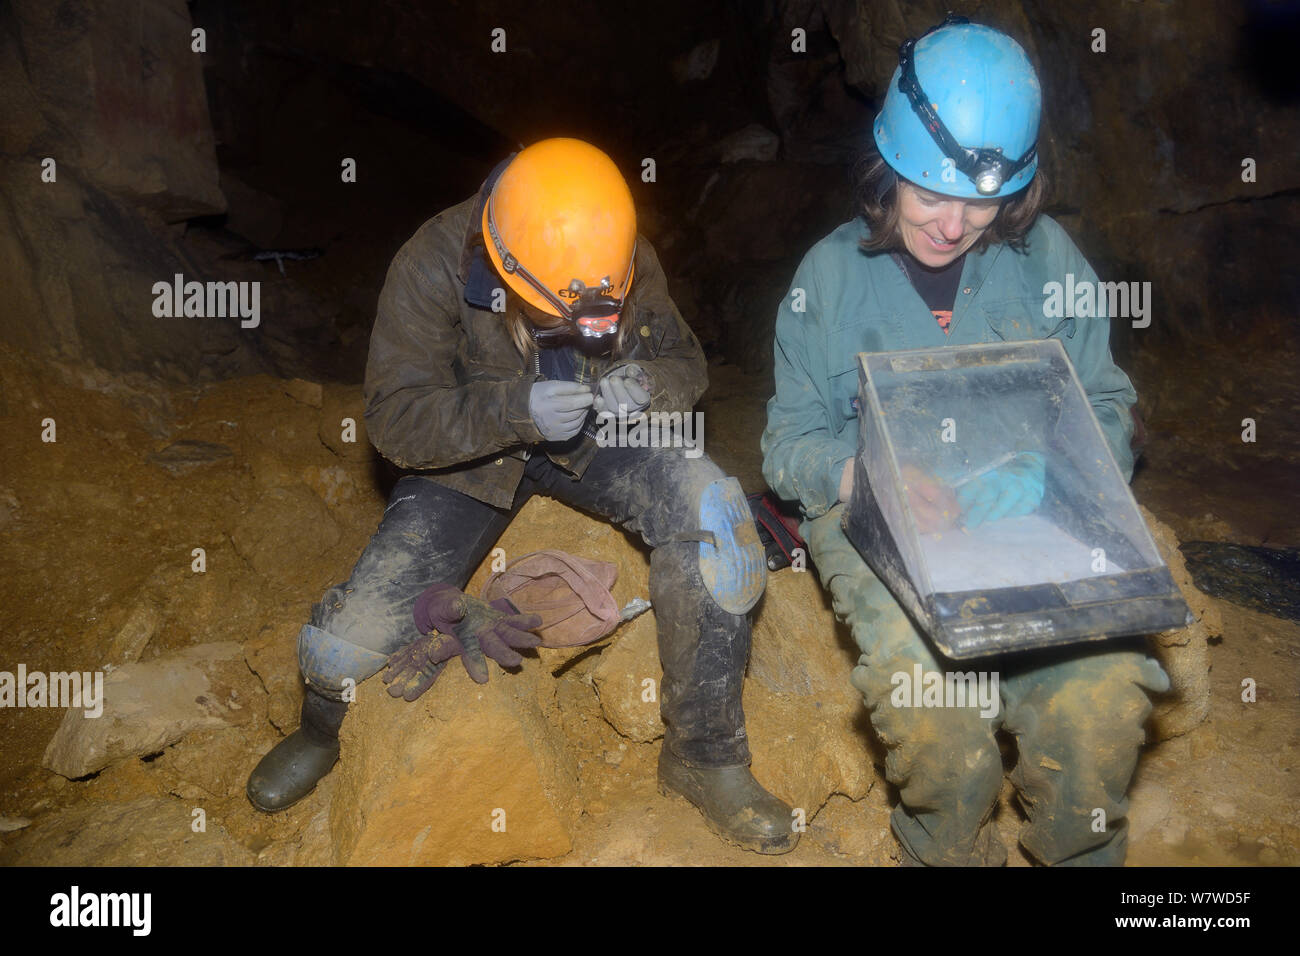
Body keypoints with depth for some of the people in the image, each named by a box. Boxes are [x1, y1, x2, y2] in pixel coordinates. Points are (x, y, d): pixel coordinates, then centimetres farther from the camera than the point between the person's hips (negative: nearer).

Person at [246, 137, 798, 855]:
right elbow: (395, 420, -22)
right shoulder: (433, 266, -22)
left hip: (589, 441, 2)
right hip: (467, 458, -1)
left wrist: (646, 385, -28)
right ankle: (323, 728, 29)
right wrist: (515, 409, -39)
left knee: (712, 508, -29)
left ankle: (704, 757, -14)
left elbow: (684, 363, -2)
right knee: (343, 645, -14)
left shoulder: (625, 260, -14)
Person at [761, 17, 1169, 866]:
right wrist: (864, 477, -19)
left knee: (1106, 688, -25)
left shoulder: (1046, 256, 6)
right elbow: (790, 443, 2)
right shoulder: (833, 272, 3)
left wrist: (1045, 475, -12)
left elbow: (1110, 411, 10)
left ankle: (1080, 854, 8)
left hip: (1032, 521, 2)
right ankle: (952, 853, 4)